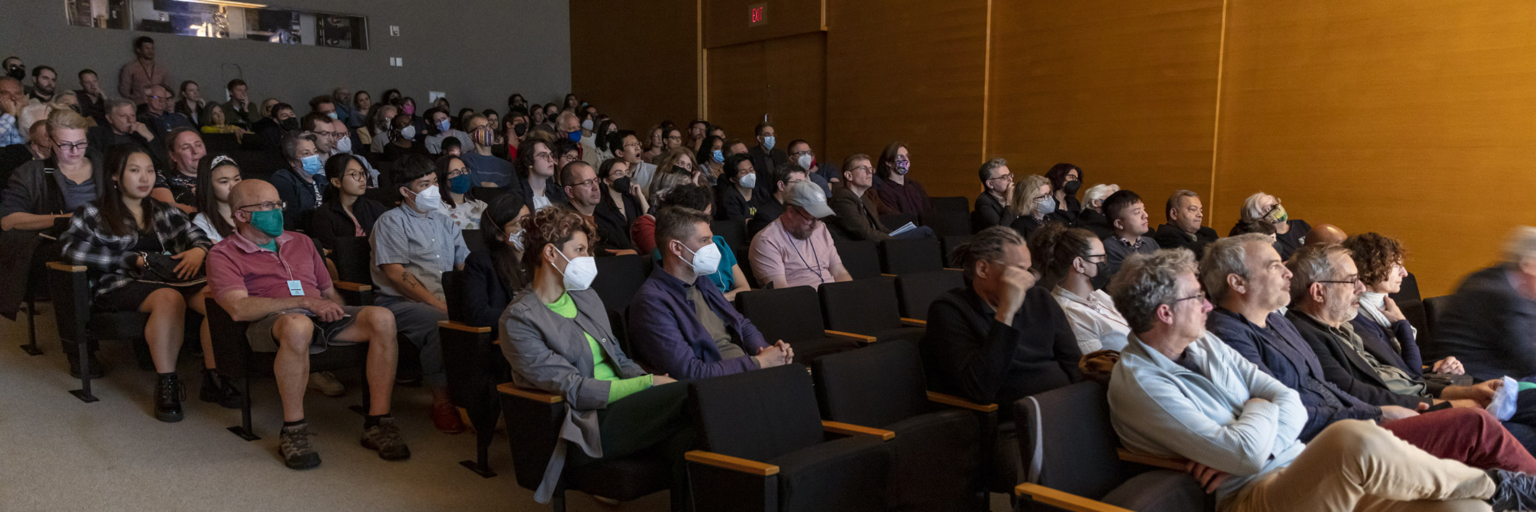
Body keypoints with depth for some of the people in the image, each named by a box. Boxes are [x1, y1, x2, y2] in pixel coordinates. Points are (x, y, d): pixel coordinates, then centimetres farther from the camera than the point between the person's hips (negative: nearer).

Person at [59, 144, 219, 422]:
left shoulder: (164, 212, 27)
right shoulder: (93, 214, 15)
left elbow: (196, 236, 17)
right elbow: (74, 250, -1)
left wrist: (199, 251, -10)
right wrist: (137, 260, -9)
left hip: (169, 279, 3)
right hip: (121, 285, -3)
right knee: (170, 298, -39)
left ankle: (214, 378, -29)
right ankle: (166, 385, -34)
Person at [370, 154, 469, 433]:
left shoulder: (445, 222, 24)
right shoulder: (392, 221, 5)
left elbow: (466, 265, 16)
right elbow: (395, 274, -7)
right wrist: (437, 303, -15)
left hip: (446, 301, 5)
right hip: (400, 302, -5)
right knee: (440, 323, -36)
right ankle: (441, 402, -23)